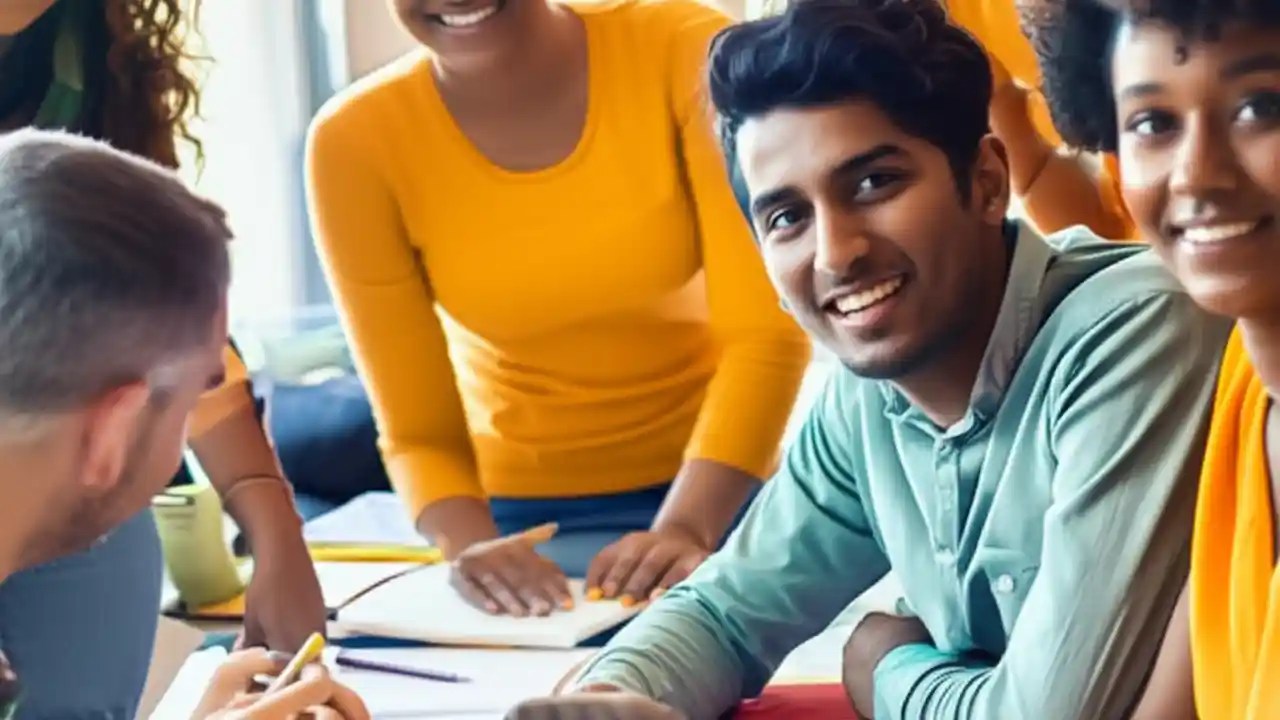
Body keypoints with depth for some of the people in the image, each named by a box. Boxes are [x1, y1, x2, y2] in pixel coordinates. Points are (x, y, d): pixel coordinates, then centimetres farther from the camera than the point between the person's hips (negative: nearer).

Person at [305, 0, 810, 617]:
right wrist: (472, 549, -27)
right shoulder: (355, 144, -12)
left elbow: (766, 332, -18)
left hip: (714, 493, 0)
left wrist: (684, 529, -31)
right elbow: (418, 430, -8)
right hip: (519, 518, 0)